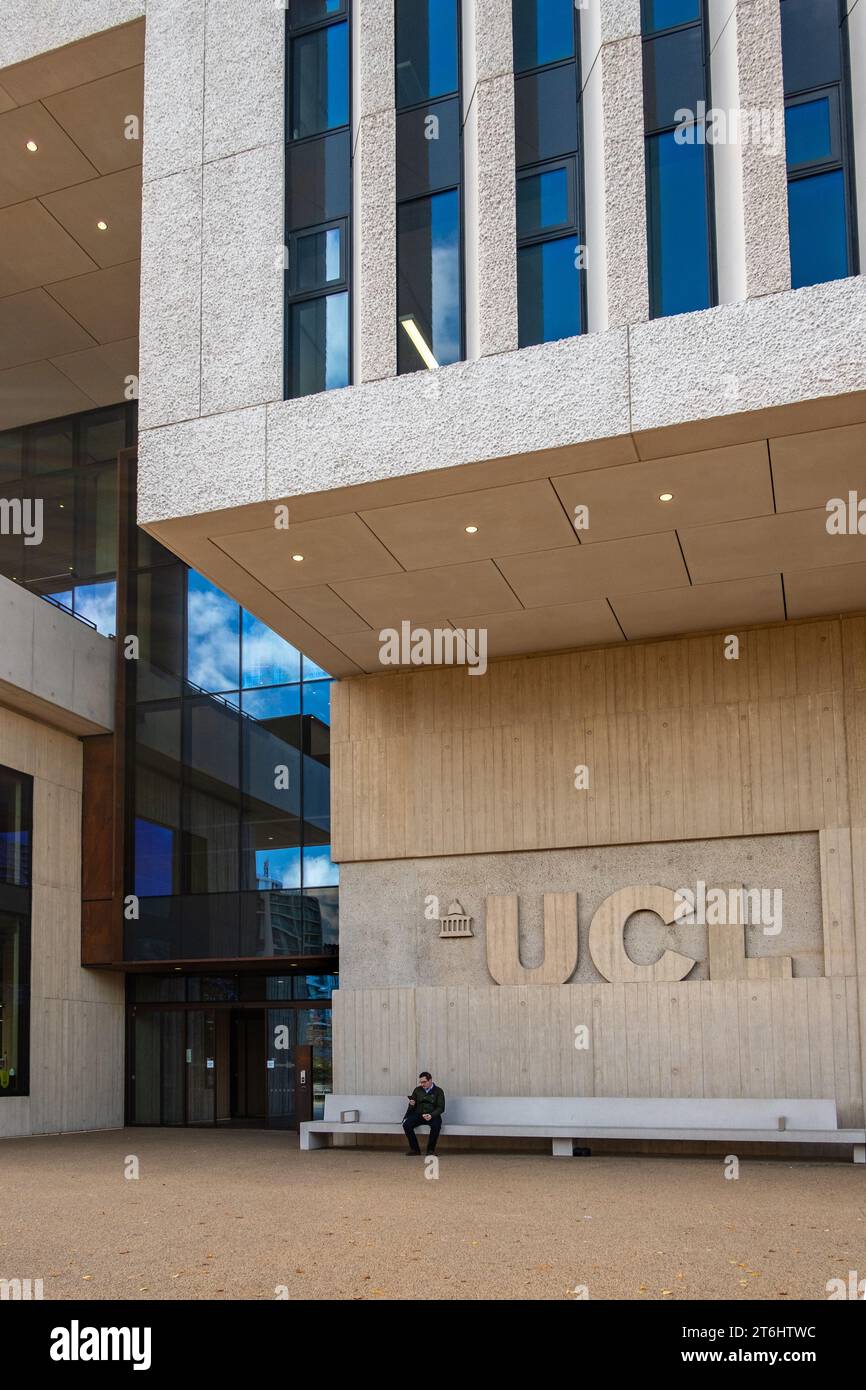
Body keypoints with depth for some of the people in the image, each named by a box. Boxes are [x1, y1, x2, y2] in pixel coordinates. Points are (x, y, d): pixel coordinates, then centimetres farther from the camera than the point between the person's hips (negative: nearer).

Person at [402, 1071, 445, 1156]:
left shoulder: (438, 1091, 4)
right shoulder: (417, 1090, 14)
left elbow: (441, 1108, -4)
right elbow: (412, 1108, 19)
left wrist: (431, 1115, -21)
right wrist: (411, 1105, -7)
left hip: (432, 1115, -3)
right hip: (418, 1114, 3)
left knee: (436, 1125, -36)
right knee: (406, 1124, -26)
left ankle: (431, 1149, -16)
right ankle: (414, 1149, -12)